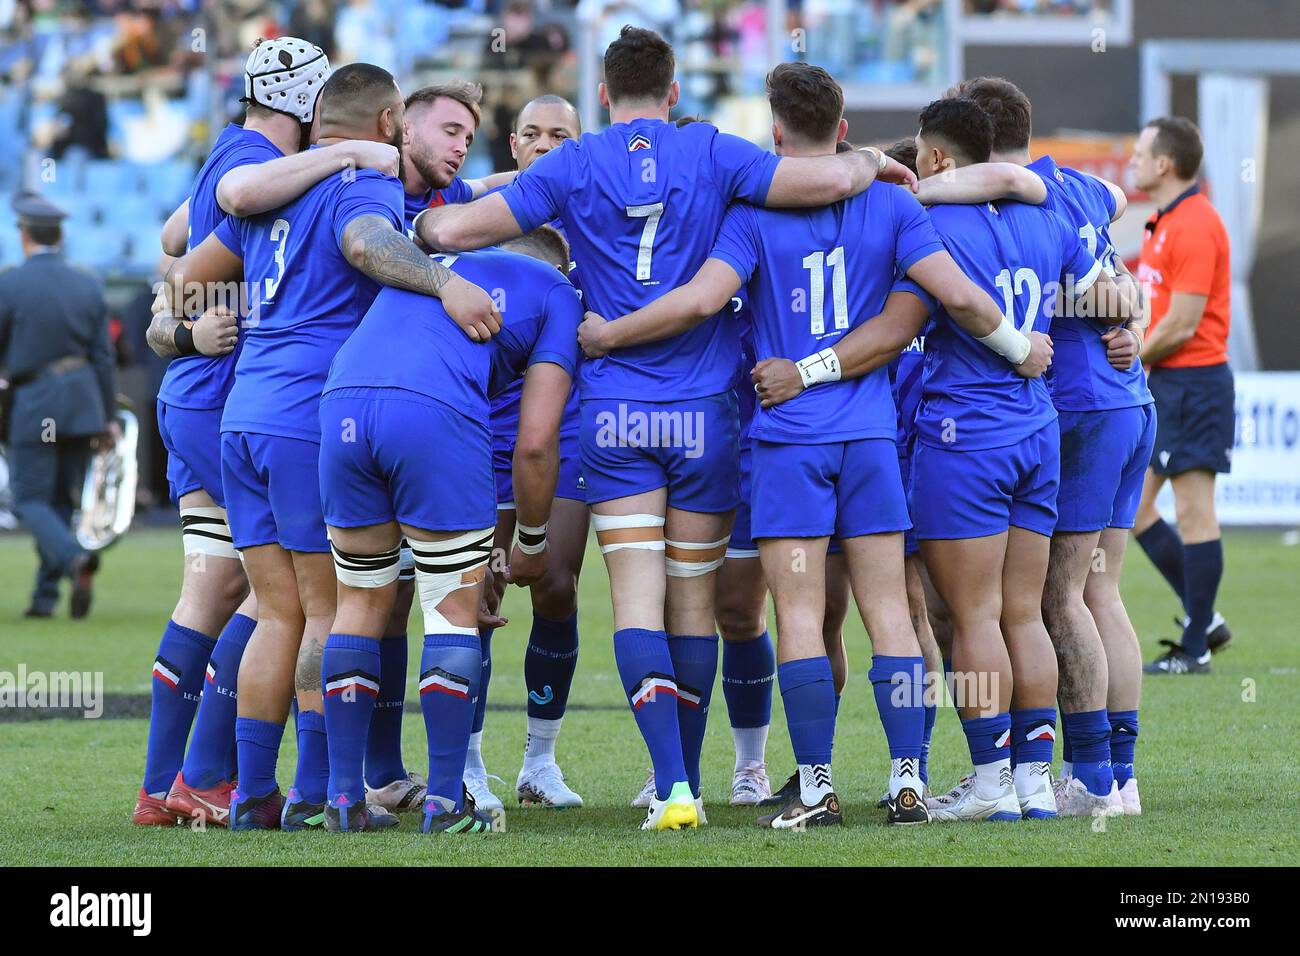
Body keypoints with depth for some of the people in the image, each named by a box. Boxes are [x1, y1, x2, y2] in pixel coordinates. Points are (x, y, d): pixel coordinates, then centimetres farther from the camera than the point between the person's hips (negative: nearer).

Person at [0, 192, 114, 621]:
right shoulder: (88, 285, 5)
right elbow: (103, 356, 5)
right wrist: (108, 417, 9)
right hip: (83, 403, 4)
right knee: (62, 500, 11)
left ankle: (75, 559, -27)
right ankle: (45, 596, 10)